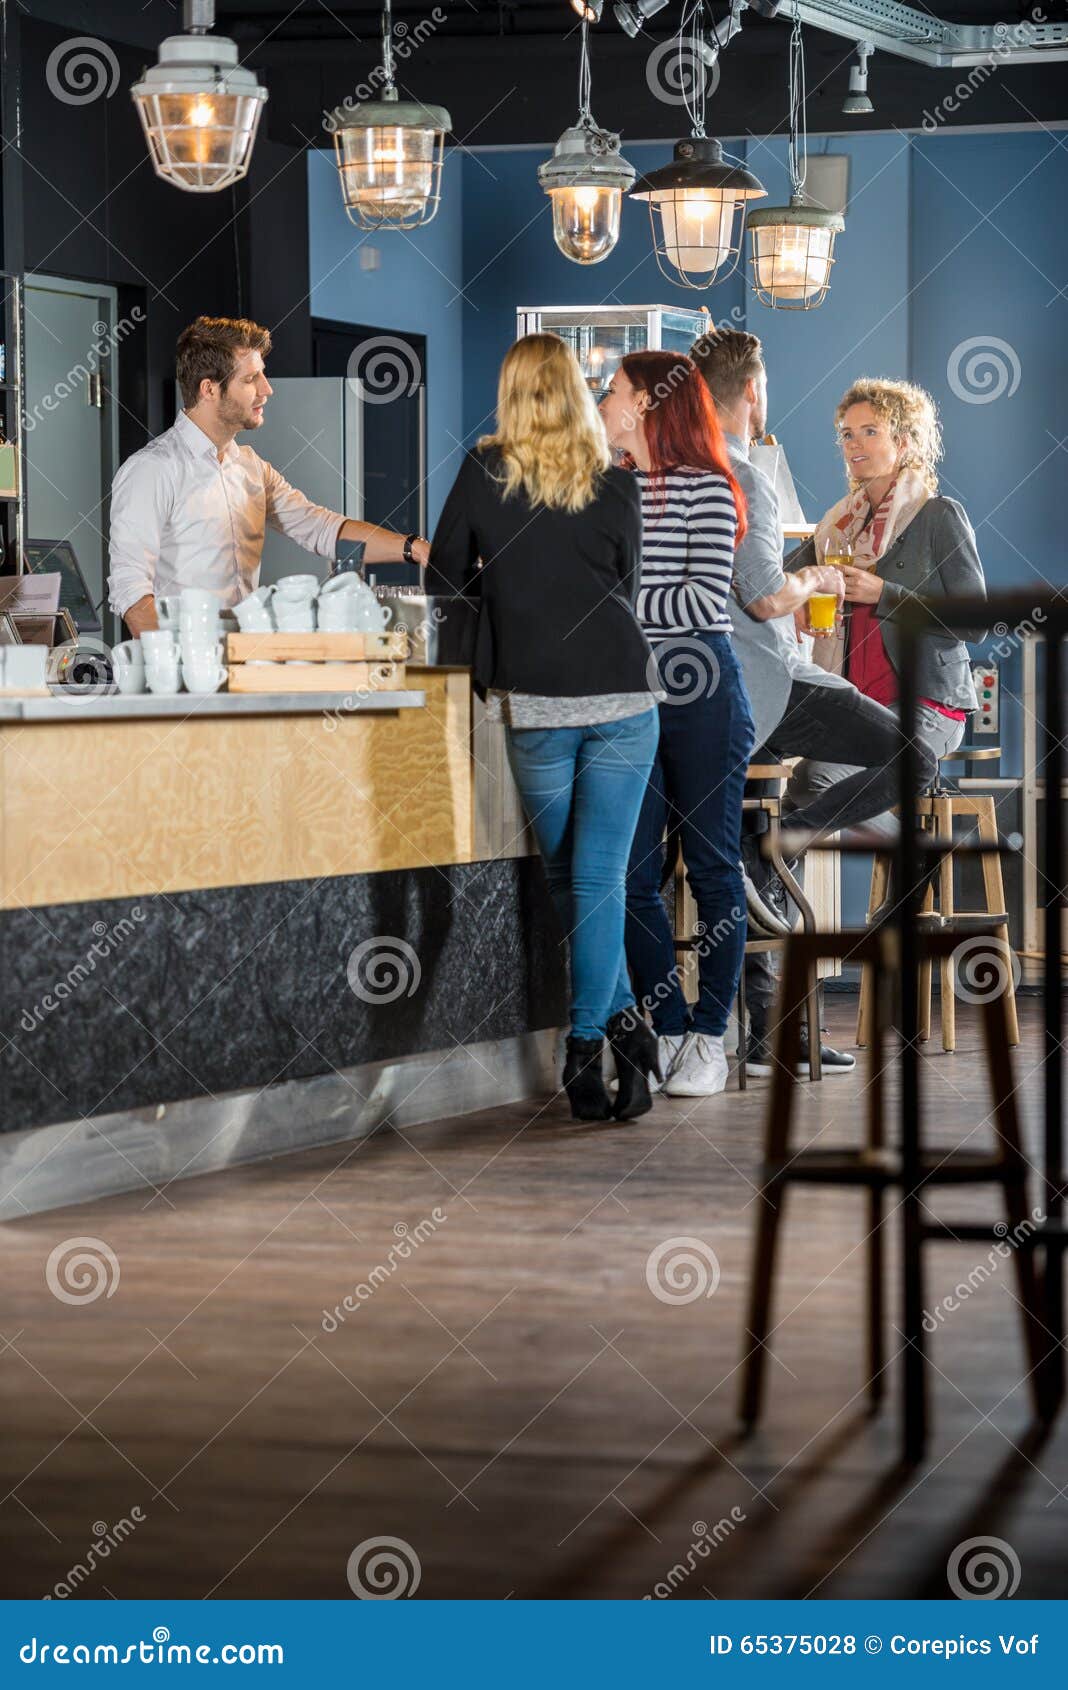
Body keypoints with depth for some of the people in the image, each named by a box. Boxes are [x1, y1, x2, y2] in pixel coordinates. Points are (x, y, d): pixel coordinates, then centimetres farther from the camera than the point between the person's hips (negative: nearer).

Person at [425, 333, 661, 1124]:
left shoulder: (484, 473, -1)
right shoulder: (617, 487, 3)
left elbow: (443, 579, 6)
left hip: (536, 705, -1)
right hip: (623, 695, 1)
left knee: (569, 878, 14)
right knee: (600, 879, 1)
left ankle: (620, 1021, 11)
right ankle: (591, 1046, -3)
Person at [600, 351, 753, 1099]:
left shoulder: (706, 489, -5)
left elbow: (707, 601, -13)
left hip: (701, 692, -6)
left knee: (713, 868, 1)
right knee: (634, 872, 2)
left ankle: (710, 1036, 7)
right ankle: (669, 1029, 10)